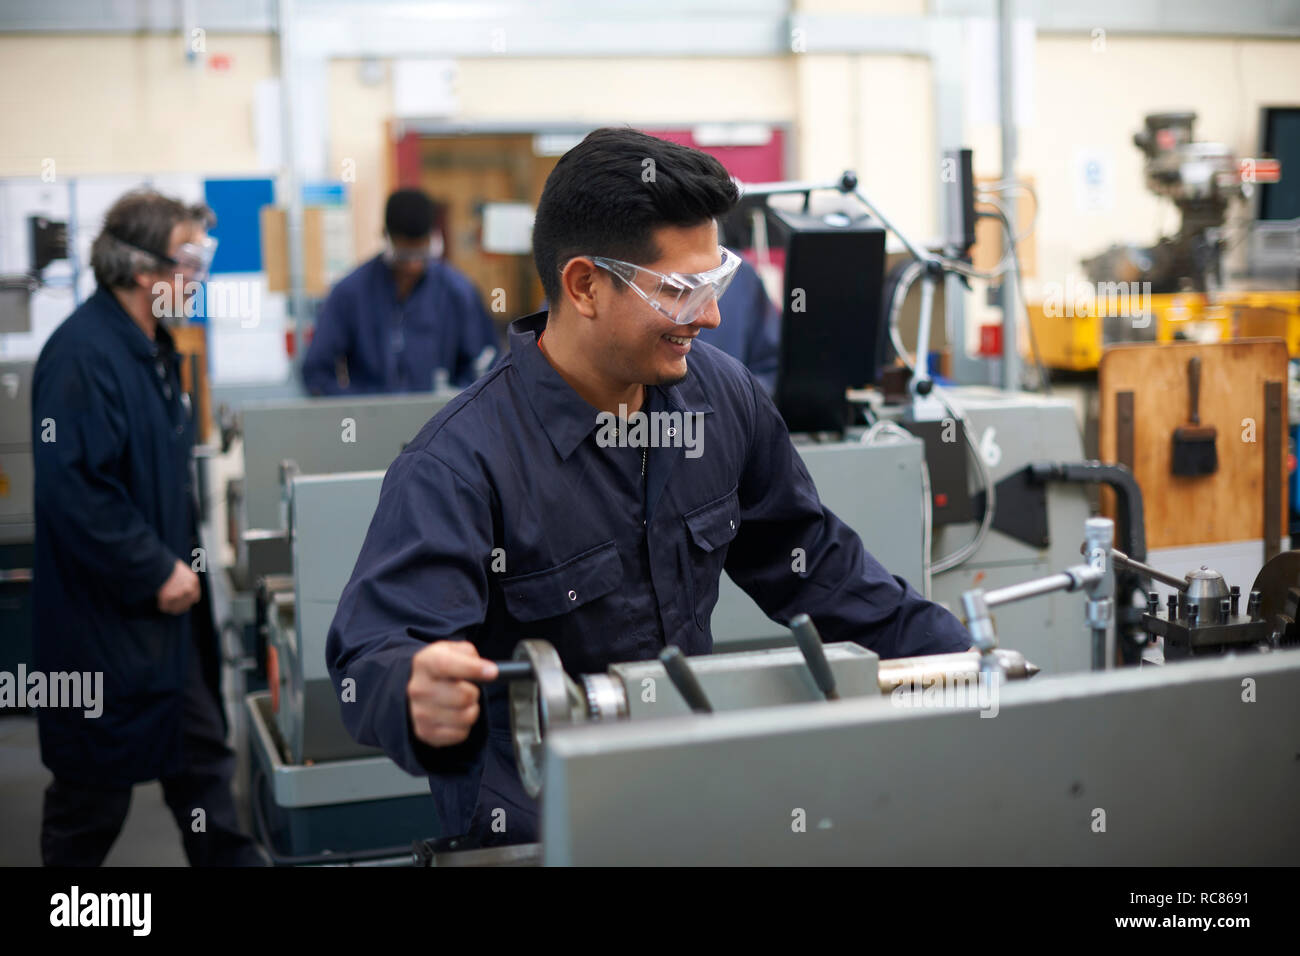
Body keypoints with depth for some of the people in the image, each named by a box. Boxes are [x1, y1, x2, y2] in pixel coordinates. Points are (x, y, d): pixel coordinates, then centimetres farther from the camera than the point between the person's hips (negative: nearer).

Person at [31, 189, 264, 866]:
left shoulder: (151, 346, 9)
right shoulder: (82, 354, -22)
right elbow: (73, 488, -28)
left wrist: (181, 559, 12)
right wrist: (154, 571, -21)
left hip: (163, 605, 9)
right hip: (104, 622, -9)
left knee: (201, 754, 17)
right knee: (96, 784, 7)